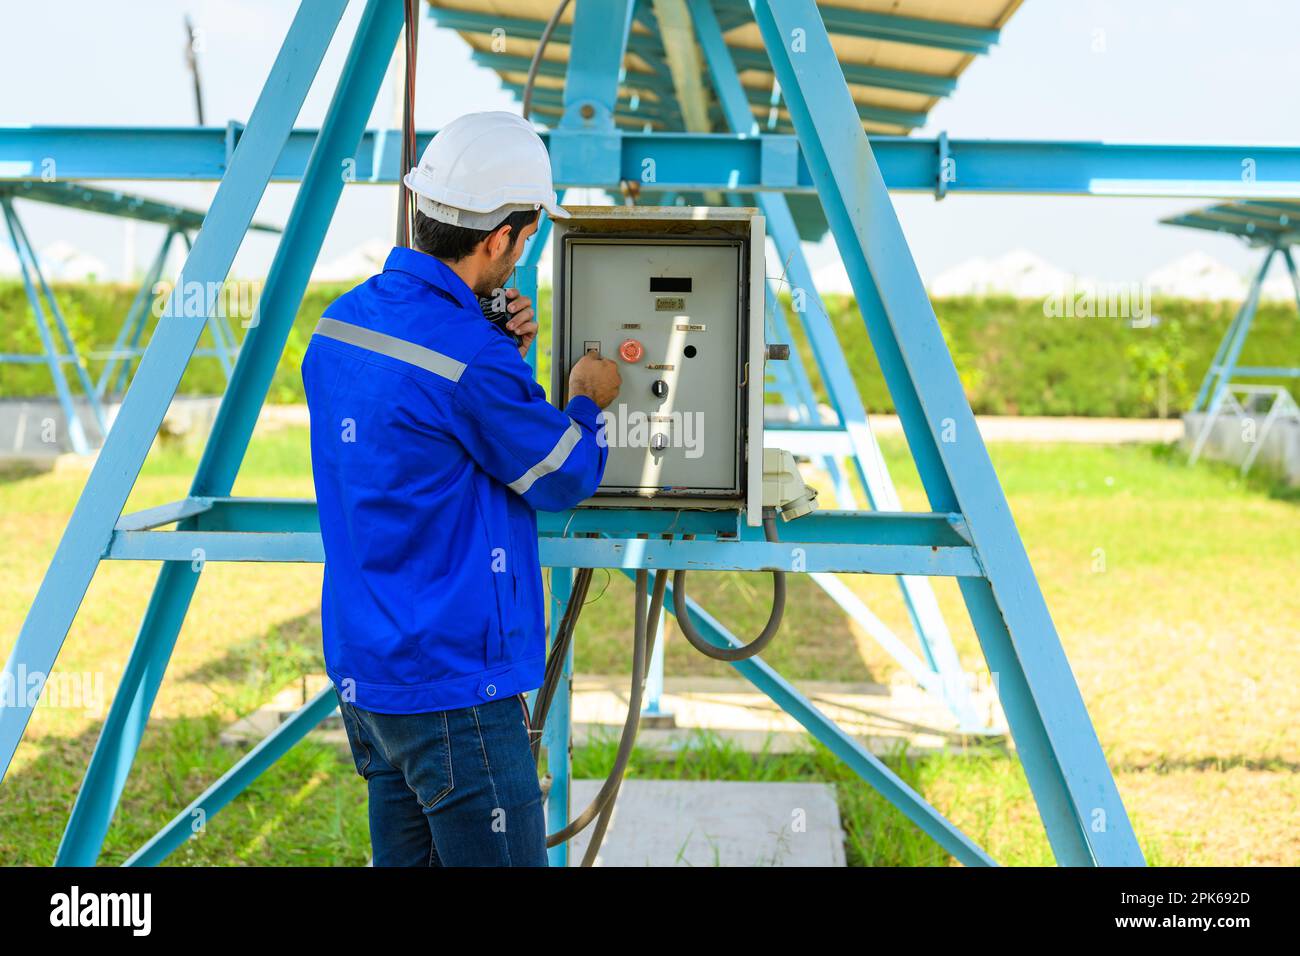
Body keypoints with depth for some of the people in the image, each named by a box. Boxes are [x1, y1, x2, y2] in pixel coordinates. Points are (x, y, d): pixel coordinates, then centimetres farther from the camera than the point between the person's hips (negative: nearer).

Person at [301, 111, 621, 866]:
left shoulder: (340, 324, 5)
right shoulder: (468, 361, -22)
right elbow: (564, 478, -7)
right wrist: (588, 401, 13)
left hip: (361, 670, 9)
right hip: (452, 683, -9)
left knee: (405, 854, 17)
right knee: (500, 858, 0)